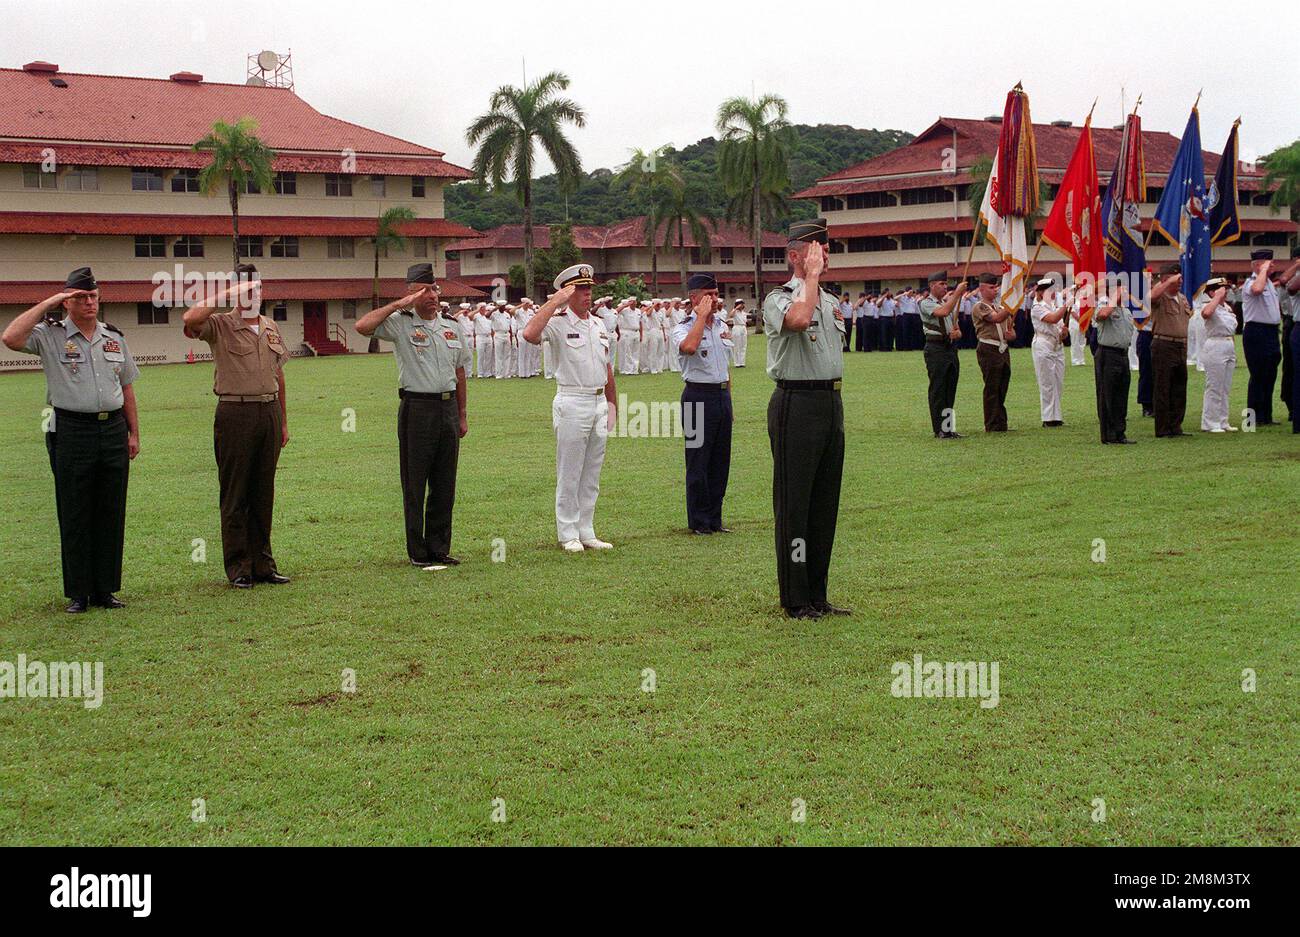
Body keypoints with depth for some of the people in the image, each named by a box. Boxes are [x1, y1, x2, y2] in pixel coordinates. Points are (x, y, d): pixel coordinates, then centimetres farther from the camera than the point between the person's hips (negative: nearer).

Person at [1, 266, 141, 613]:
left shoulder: (114, 337, 13)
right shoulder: (50, 335, 0)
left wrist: (134, 433, 13)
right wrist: (46, 304, -14)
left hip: (113, 431, 4)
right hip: (71, 432, -4)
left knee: (111, 514, 6)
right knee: (74, 516, 0)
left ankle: (106, 589, 14)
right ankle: (78, 593, 7)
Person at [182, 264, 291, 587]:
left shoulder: (271, 327, 15)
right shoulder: (220, 325, -3)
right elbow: (190, 319, -26)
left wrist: (283, 422, 17)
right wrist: (226, 296, -18)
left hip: (269, 412, 5)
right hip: (235, 413, -5)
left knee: (263, 492, 10)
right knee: (235, 494, 0)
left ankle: (262, 563, 16)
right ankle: (237, 566, 5)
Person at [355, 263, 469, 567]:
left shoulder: (451, 326, 13)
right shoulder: (400, 323, -3)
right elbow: (362, 326, -20)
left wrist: (461, 415, 15)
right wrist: (399, 304, -15)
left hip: (448, 408, 5)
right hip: (417, 408, -5)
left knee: (445, 483, 8)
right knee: (414, 484, 0)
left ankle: (439, 547, 16)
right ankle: (417, 551, 5)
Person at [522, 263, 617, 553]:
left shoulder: (598, 324, 13)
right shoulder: (558, 323, -8)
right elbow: (530, 334, -31)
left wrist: (612, 403, 16)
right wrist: (556, 300, -25)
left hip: (599, 403, 7)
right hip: (572, 404, -7)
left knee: (592, 474, 11)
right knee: (569, 474, -1)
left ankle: (587, 533, 19)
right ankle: (568, 535, 6)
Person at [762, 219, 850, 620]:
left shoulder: (831, 301, 18)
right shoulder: (778, 299, -9)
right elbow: (797, 319, -32)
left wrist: (834, 400, 17)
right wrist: (811, 275, -19)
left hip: (831, 402, 8)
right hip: (796, 404, -8)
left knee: (825, 503, 10)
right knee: (794, 503, -4)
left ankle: (817, 595, 17)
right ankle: (796, 599, 1)